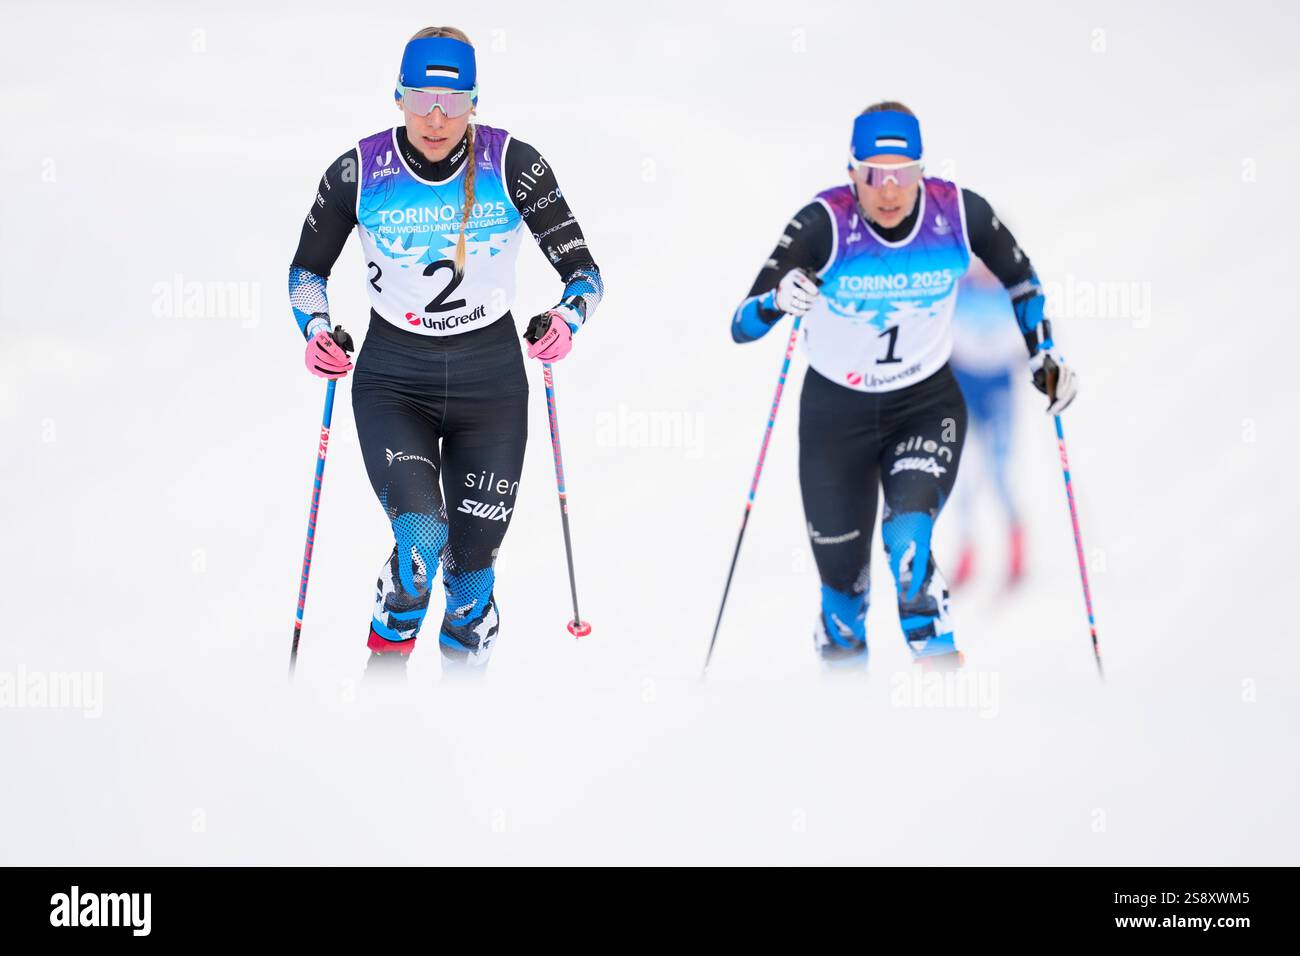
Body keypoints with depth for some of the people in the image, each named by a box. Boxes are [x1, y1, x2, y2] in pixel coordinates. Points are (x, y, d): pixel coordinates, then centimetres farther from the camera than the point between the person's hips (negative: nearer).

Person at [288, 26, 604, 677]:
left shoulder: (511, 164, -10)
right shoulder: (360, 173, -7)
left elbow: (582, 270, -5)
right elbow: (307, 269, 8)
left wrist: (567, 318, -26)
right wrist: (315, 330, -11)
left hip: (491, 381, 1)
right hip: (392, 379, -1)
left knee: (471, 562, 6)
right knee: (421, 538, -22)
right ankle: (388, 650, 3)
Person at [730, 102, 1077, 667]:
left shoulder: (960, 213, -17)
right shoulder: (824, 224, -25)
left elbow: (1019, 276, 6)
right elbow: (741, 326, -28)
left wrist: (1045, 353, 1)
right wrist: (777, 301, -48)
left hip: (927, 406, 0)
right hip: (836, 412, 0)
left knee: (908, 542, -27)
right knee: (843, 574, 11)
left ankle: (939, 669, -16)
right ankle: (840, 656, 41)